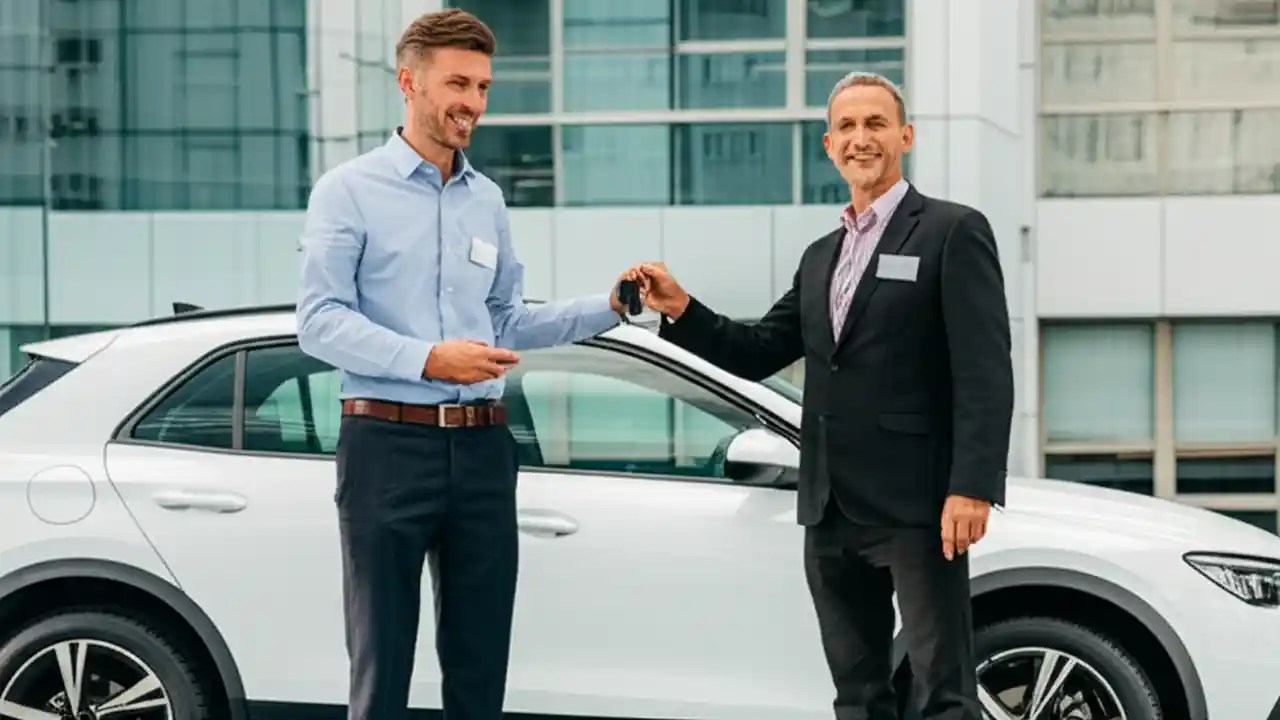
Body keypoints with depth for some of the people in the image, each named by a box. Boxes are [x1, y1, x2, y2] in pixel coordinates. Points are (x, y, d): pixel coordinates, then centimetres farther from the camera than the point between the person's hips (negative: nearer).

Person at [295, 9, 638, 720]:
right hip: (388, 445, -5)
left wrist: (607, 307, 8)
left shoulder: (488, 200, 16)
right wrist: (428, 359, -22)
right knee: (382, 660, 0)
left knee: (481, 661, 8)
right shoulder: (350, 191, -2)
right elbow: (320, 321, -11)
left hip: (482, 447, 5)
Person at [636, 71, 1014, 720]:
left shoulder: (953, 232, -4)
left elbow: (985, 371, -11)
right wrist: (680, 310, 1)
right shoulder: (821, 256, 19)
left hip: (915, 506, -7)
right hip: (832, 512, 7)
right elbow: (759, 353, 18)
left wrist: (973, 489, -20)